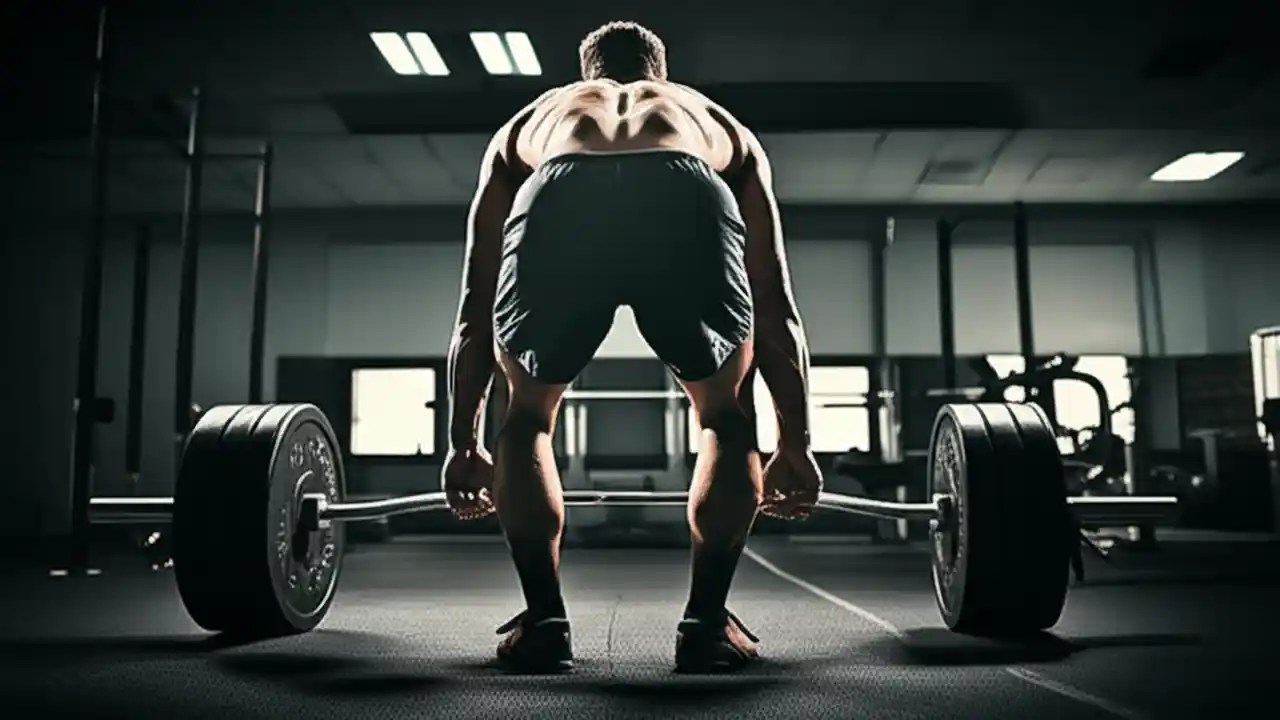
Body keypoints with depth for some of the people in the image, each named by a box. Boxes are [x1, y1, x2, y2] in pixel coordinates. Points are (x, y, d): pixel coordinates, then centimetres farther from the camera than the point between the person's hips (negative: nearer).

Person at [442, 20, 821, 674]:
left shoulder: (529, 123, 44)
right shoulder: (722, 126, 44)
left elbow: (476, 307, 43)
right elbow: (776, 307, 41)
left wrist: (463, 444, 50)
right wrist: (796, 443, 47)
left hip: (558, 210, 1)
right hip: (689, 211, 0)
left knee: (528, 418, 30)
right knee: (725, 418, 29)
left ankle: (542, 623, 25)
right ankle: (707, 622, 24)